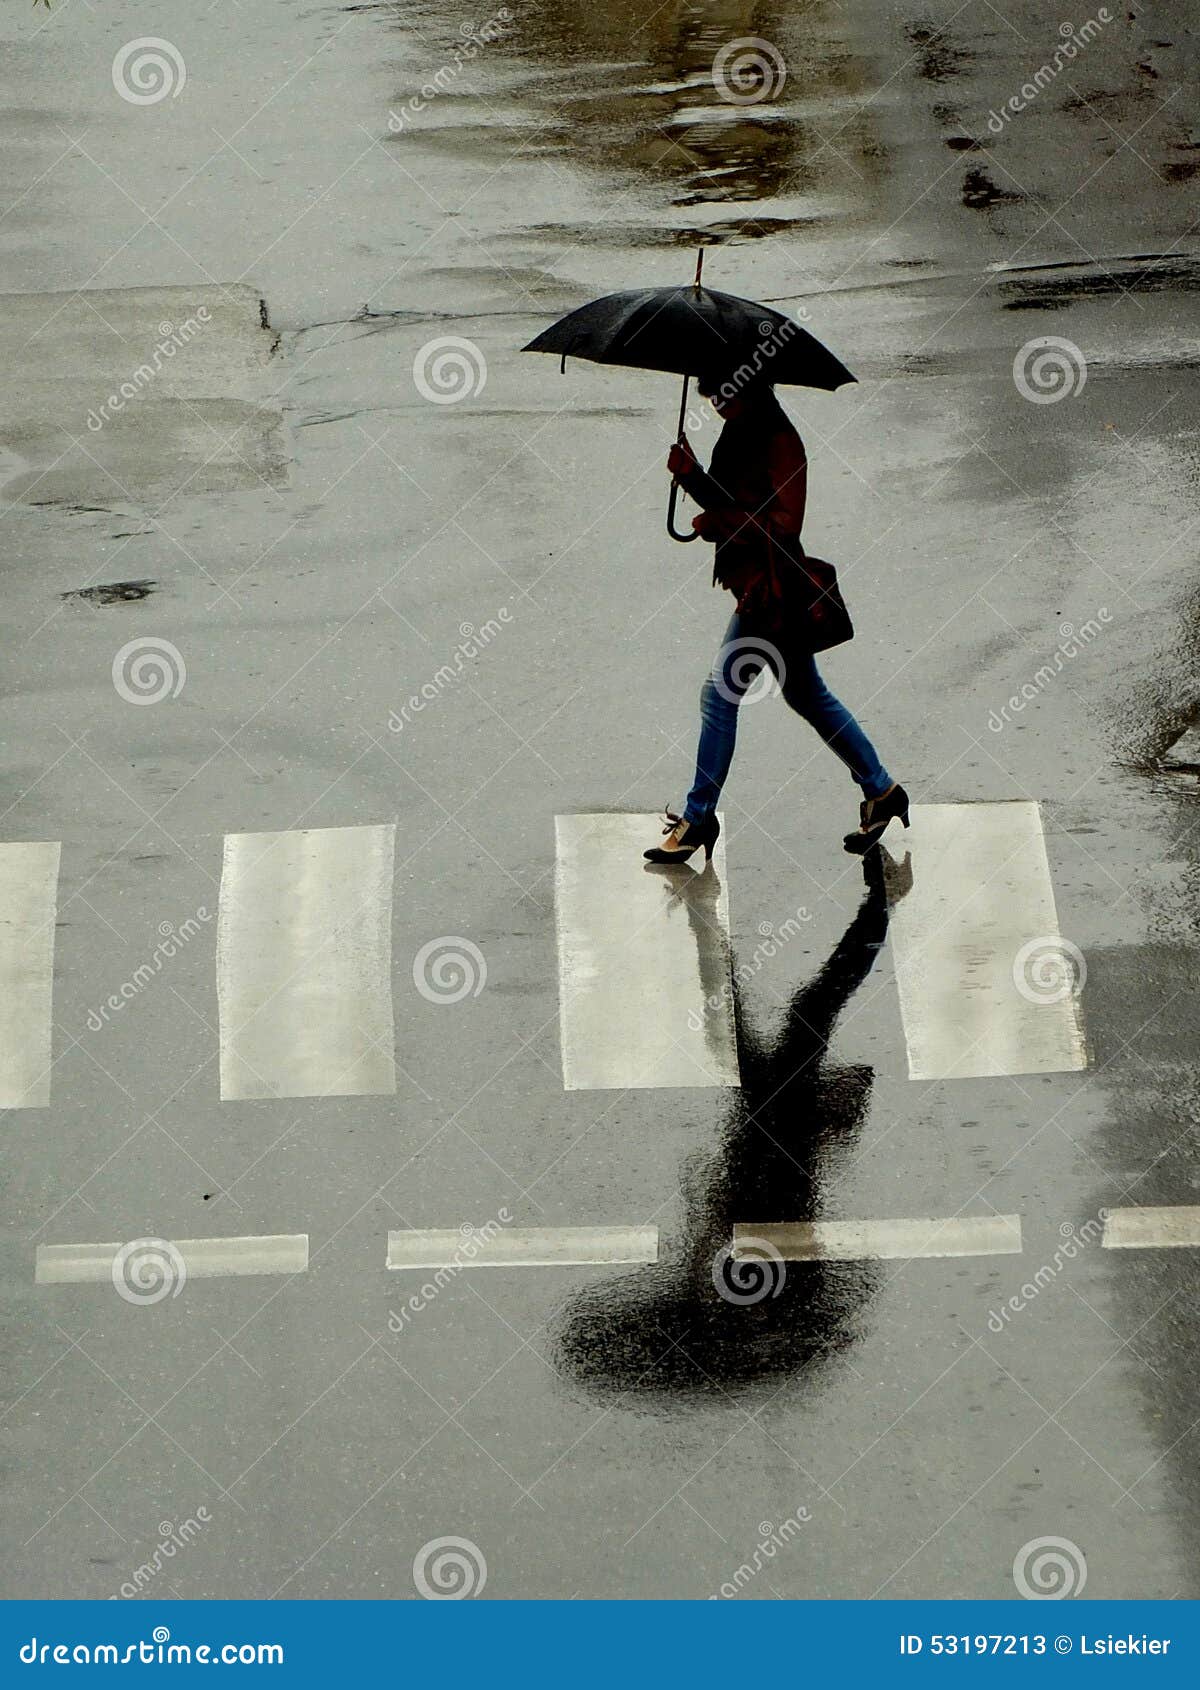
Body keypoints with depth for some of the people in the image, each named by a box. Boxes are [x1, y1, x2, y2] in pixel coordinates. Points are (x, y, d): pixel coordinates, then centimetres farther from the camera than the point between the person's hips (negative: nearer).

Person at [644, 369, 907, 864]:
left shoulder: (779, 442, -16)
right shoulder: (742, 438, 13)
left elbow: (783, 520, -23)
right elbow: (726, 503, 14)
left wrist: (716, 523, -18)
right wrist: (691, 474, -4)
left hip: (768, 588, -11)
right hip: (760, 587, 11)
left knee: (719, 695, -6)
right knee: (807, 695, 16)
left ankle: (699, 818, 1)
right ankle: (881, 791, 24)